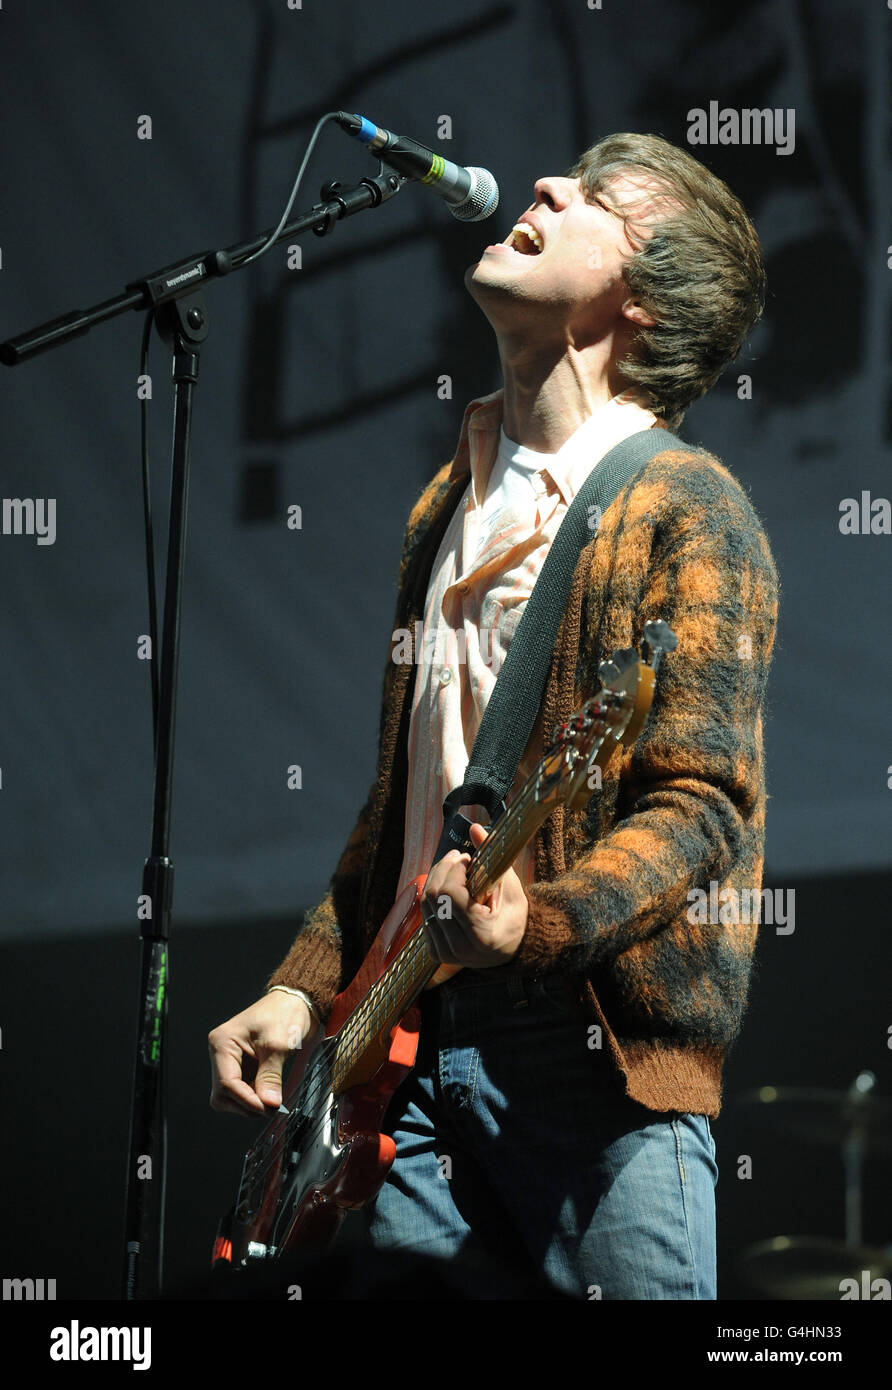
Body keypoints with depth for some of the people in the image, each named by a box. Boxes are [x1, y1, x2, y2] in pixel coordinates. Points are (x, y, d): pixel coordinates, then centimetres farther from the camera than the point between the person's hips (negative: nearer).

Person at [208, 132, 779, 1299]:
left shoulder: (685, 507, -4)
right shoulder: (449, 504, 20)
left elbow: (704, 803, -14)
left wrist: (534, 923, -30)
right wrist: (302, 993, 16)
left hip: (601, 1043, -7)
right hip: (417, 1041, 7)